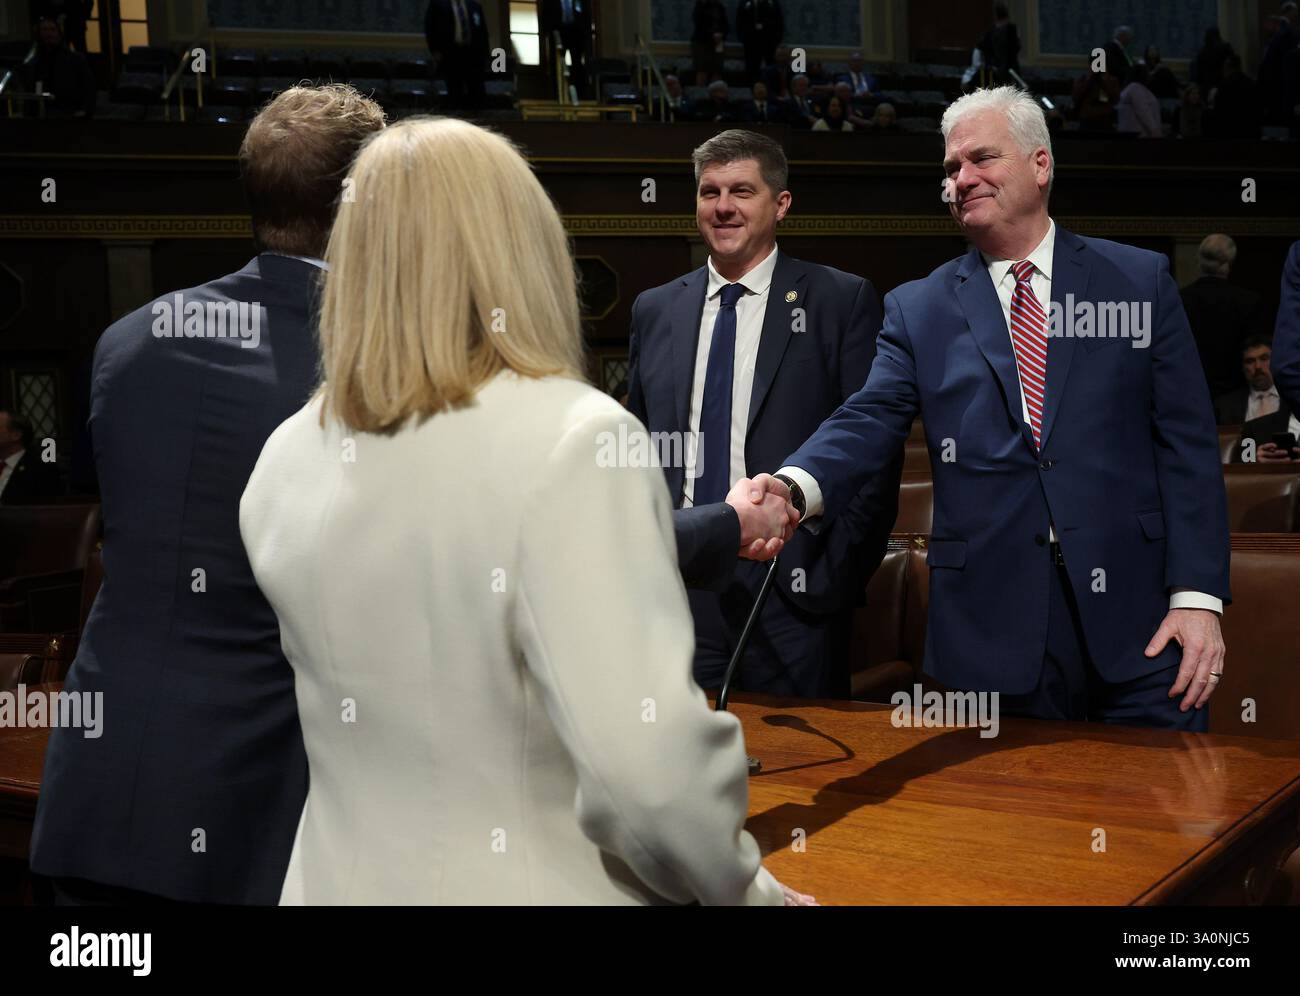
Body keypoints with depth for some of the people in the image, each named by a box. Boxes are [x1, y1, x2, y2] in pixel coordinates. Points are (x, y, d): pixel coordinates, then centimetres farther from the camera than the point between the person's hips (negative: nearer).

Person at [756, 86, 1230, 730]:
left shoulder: (1138, 281, 7)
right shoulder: (917, 309, 9)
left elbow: (1186, 444, 3)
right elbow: (869, 422, -5)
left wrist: (1197, 596, -6)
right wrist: (796, 487, -27)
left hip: (1136, 625, 0)